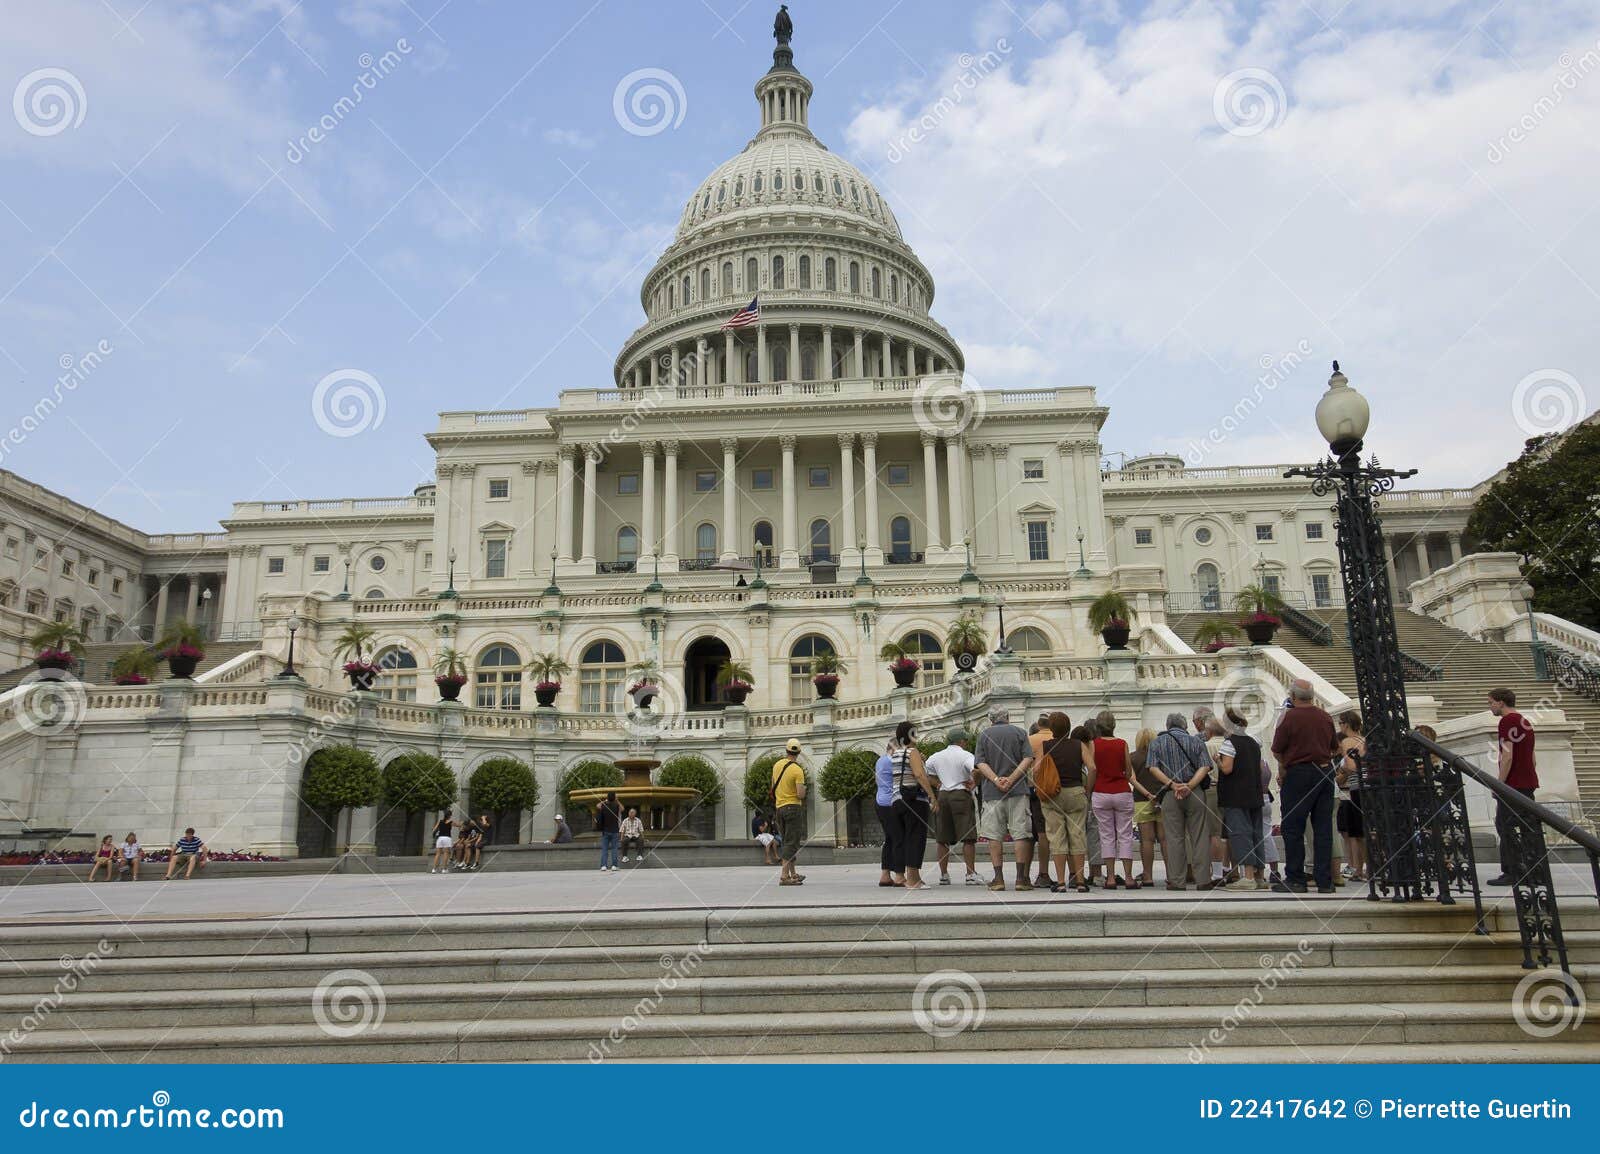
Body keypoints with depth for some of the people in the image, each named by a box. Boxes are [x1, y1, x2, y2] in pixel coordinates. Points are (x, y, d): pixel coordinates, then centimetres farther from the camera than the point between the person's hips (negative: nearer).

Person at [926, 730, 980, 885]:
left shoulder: (936, 757, 13)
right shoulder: (965, 755, -5)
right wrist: (974, 784, -6)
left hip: (942, 795, 5)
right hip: (961, 795, -5)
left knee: (943, 839, 9)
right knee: (968, 837, -3)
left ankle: (943, 874, 11)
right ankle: (971, 874, -6)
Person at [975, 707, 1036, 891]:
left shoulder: (984, 735, 9)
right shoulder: (1019, 732, 7)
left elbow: (980, 763, -3)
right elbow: (1028, 759, -5)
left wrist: (996, 780, -11)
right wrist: (1011, 779, -10)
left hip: (991, 792, 1)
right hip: (1017, 791, 0)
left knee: (994, 836, 4)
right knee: (1020, 833, 2)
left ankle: (998, 878, 1)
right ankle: (1021, 877, -1)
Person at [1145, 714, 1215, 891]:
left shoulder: (1157, 742, 10)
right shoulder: (1196, 741, 10)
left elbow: (1153, 768, -5)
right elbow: (1205, 767, -4)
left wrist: (1173, 785, -11)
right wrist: (1189, 786, -13)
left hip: (1170, 795, 0)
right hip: (1196, 793, 0)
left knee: (1174, 838, 2)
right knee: (1200, 837, 3)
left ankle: (1177, 881, 2)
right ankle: (1203, 880, 2)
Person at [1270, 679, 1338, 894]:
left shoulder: (1289, 717, -10)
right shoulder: (1326, 717, 7)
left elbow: (1276, 750, -6)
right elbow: (1333, 746, 17)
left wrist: (1283, 766, 12)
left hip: (1298, 774, -5)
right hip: (1324, 773, 5)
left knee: (1293, 829, 2)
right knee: (1323, 828, 8)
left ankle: (1295, 880, 3)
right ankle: (1325, 881, 9)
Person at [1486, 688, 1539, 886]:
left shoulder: (1507, 722, -12)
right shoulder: (1525, 722, 17)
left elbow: (1507, 756, -19)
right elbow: (1532, 758, 21)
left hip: (1512, 785, -9)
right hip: (1528, 784, 9)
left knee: (1505, 827, -5)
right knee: (1529, 826, 12)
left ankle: (1510, 873, -6)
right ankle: (1534, 869, 15)